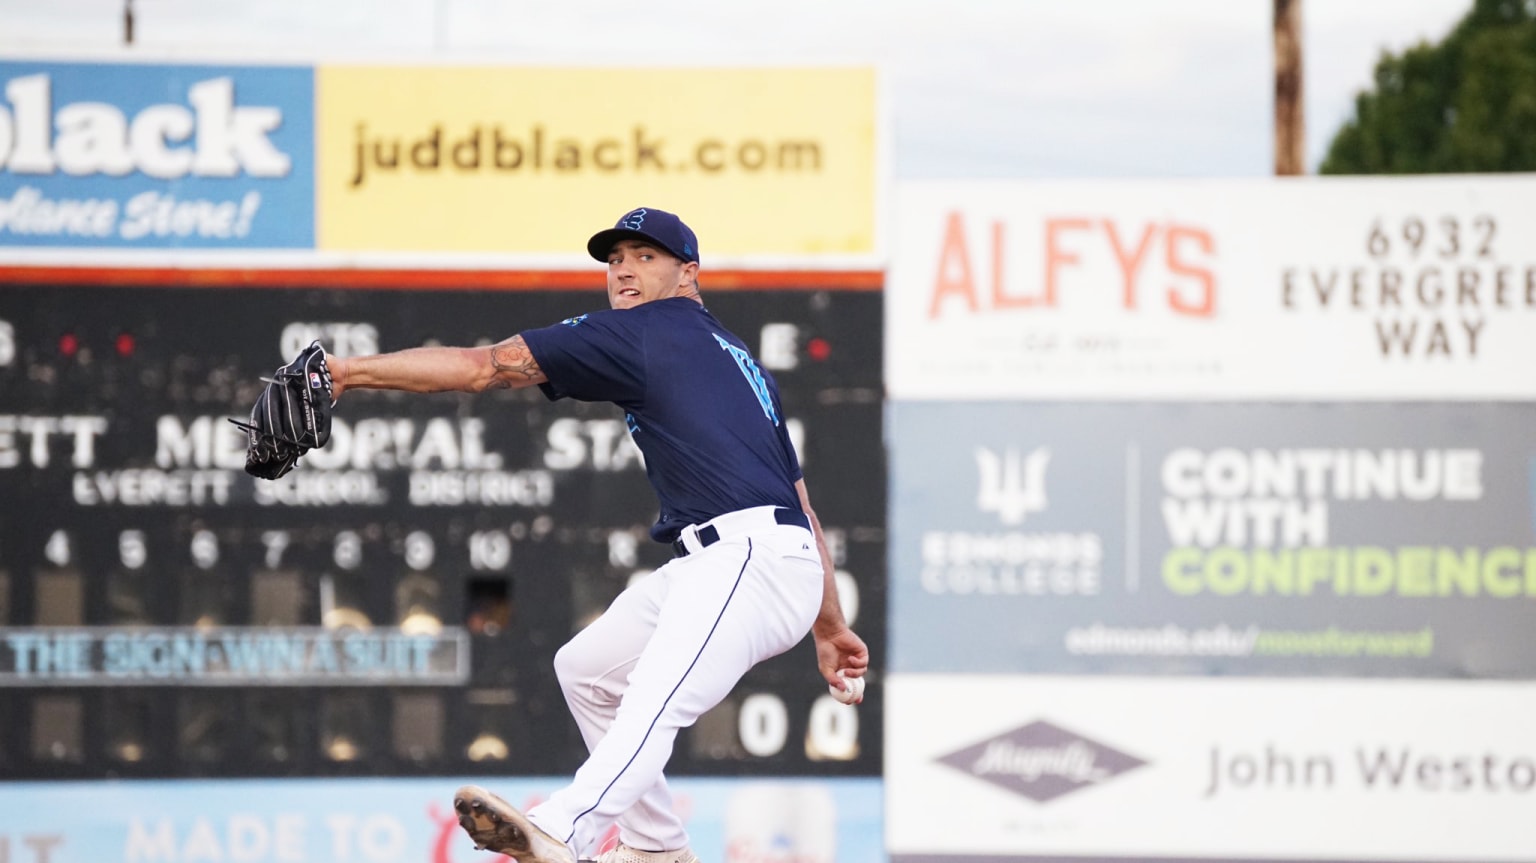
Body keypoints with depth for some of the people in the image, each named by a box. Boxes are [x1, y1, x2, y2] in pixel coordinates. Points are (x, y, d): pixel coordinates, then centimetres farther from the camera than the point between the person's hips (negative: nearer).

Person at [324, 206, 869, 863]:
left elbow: (483, 366, -2)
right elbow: (800, 500, 29)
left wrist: (353, 371, 0)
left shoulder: (642, 331, 2)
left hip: (751, 556, -10)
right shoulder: (737, 358, 29)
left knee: (654, 701, -32)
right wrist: (830, 627, 30)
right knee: (585, 668, 21)